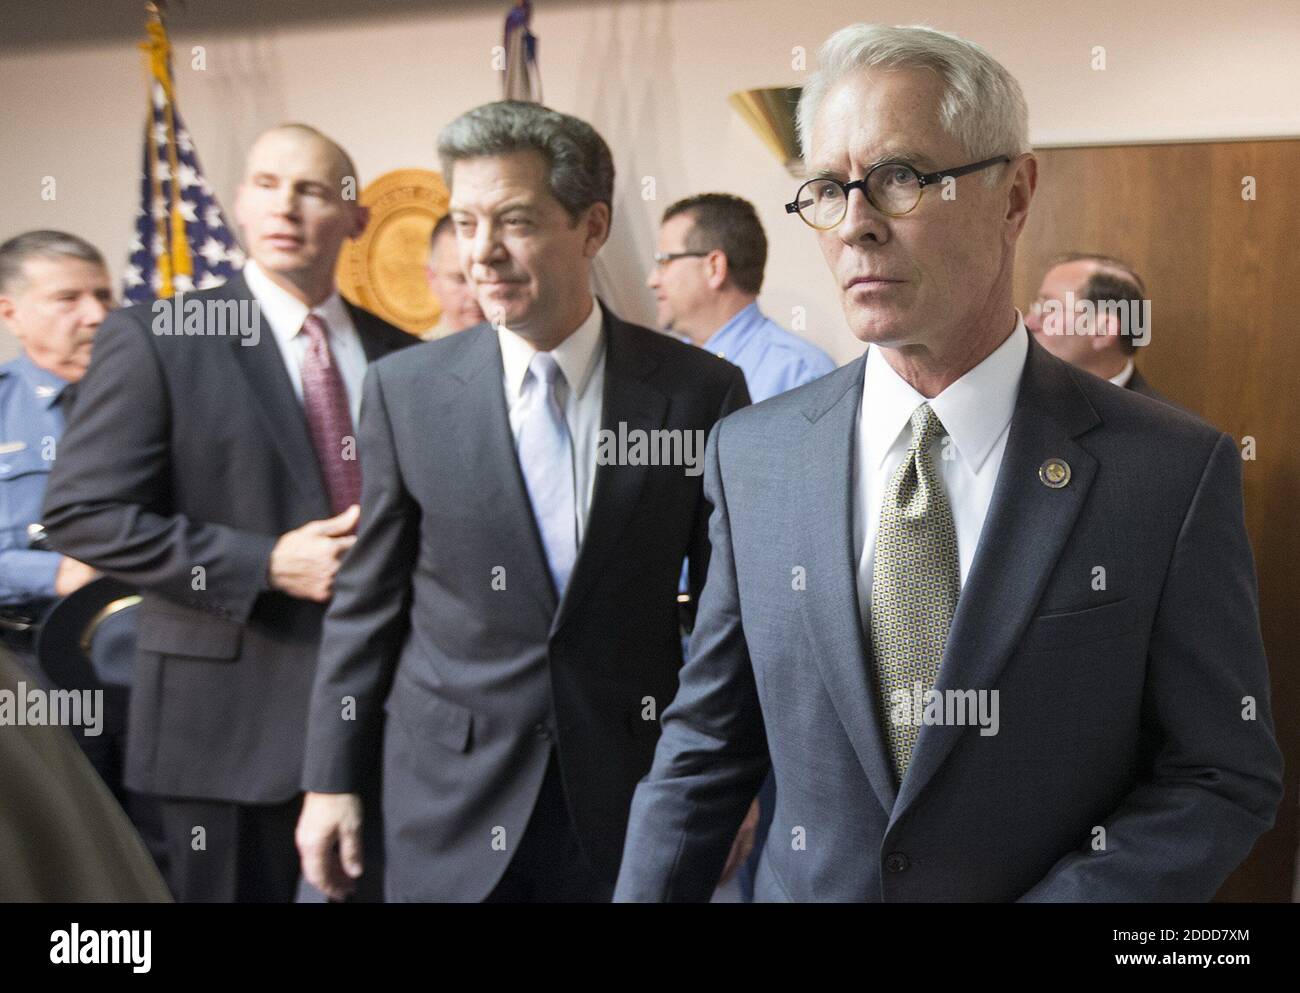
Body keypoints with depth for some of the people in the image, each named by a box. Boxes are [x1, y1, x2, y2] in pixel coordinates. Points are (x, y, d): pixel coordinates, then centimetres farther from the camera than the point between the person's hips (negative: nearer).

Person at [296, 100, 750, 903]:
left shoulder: (700, 391, -6)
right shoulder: (405, 389, -3)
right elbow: (368, 601, 2)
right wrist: (332, 779, 3)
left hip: (636, 799, 0)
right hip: (451, 802, 1)